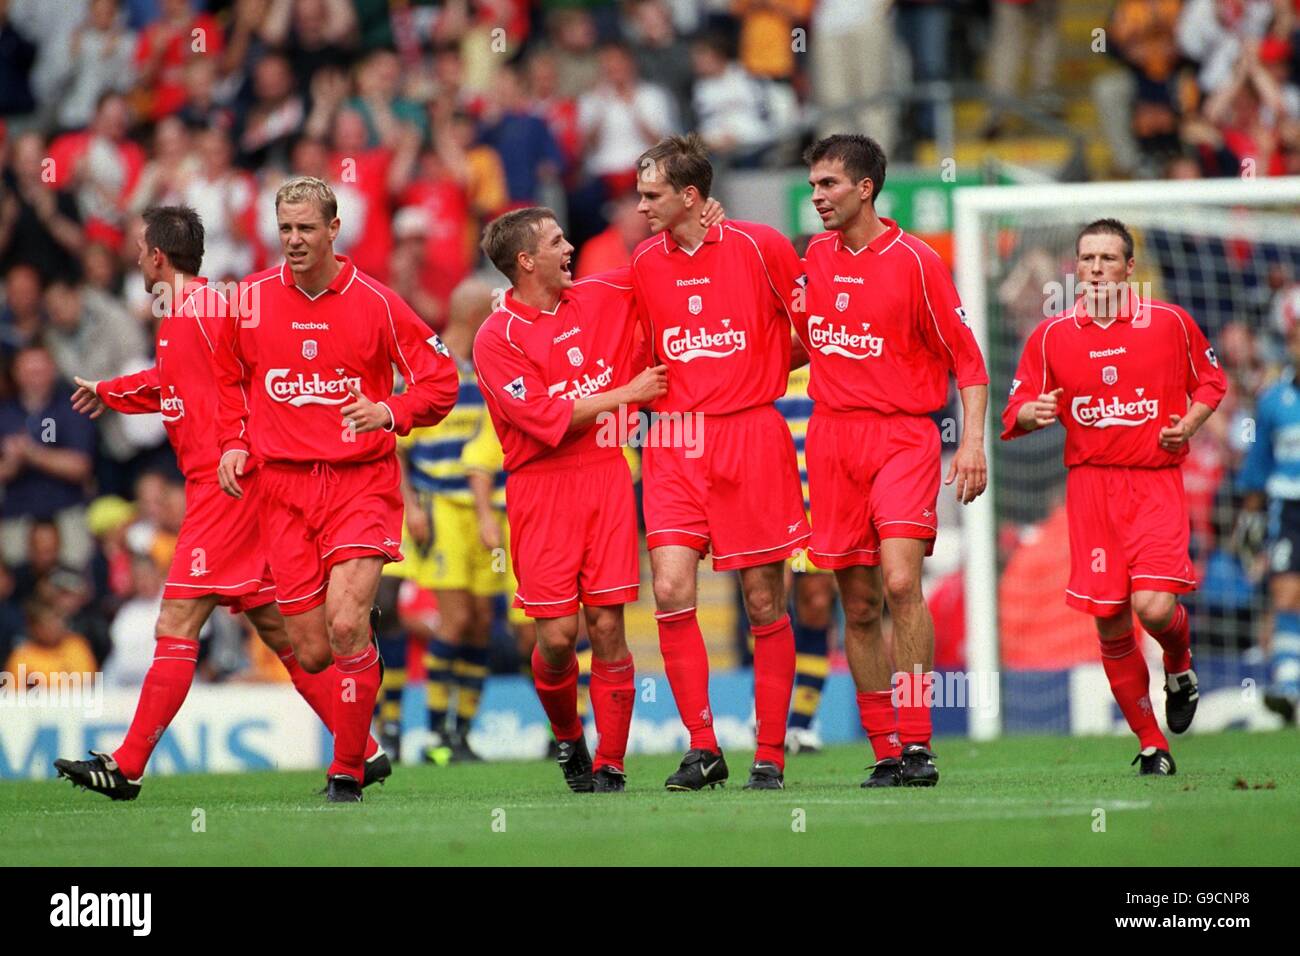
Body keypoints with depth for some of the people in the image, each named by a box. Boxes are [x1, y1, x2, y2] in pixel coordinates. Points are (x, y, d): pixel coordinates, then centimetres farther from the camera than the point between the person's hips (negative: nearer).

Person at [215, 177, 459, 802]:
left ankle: (347, 774, -7)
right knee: (311, 654, -2)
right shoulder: (248, 302, 4)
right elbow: (229, 378, 22)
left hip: (362, 481, -3)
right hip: (283, 486, 3)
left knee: (346, 627, -19)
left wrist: (390, 412, -15)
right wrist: (233, 443, 8)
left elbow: (440, 380, 3)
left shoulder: (374, 304, -3)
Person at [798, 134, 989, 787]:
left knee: (900, 583, -20)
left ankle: (917, 744, -16)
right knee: (859, 606, 3)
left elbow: (965, 357, -2)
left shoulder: (914, 261, -5)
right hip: (831, 437, 5)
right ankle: (885, 752, 9)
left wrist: (972, 440, -11)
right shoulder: (816, 256, 11)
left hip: (903, 435, -5)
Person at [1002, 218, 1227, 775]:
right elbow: (1014, 416, 7)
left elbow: (1210, 382, 16)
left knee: (1154, 606, -19)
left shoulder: (1169, 324, 1)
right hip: (1090, 483, 2)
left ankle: (1180, 667, 18)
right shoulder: (1051, 336, 4)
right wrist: (1032, 414, -17)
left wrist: (1187, 425, -3)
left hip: (1155, 482, -2)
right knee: (1111, 625, -1)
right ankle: (1151, 744, 14)